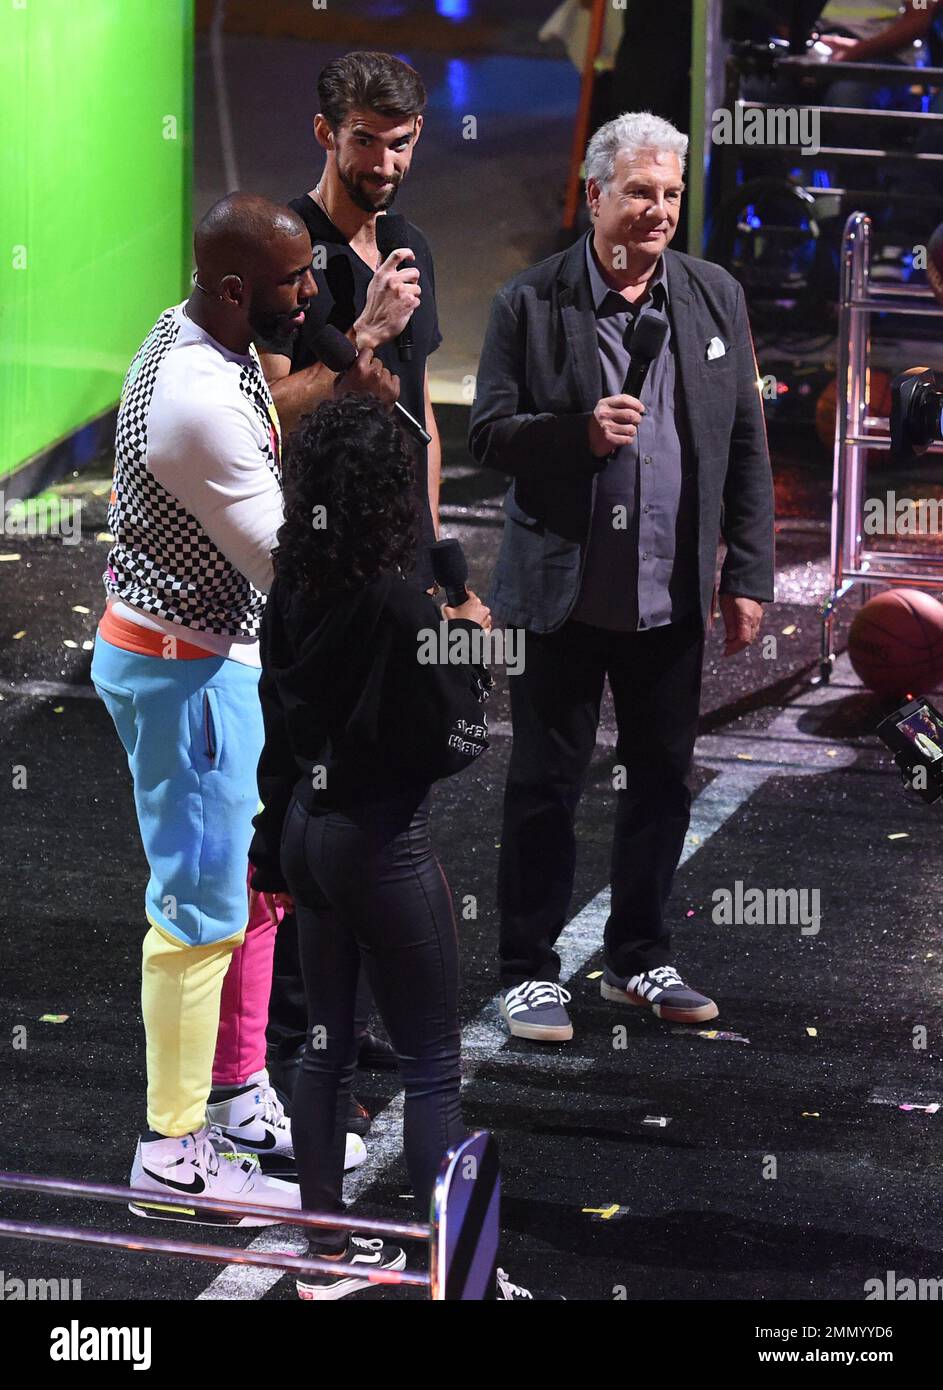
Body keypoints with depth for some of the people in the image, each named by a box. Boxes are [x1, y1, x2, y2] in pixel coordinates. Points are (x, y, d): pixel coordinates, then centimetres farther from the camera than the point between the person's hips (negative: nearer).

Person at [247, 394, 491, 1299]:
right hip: (382, 843, -7)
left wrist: (275, 854, 18)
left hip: (307, 832, 7)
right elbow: (450, 744, -16)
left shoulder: (290, 595, 0)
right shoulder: (396, 606, -21)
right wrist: (469, 644, -3)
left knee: (326, 1046, 15)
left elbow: (277, 731, 9)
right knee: (432, 1067, 1)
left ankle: (329, 1254, 22)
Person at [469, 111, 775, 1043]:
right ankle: (528, 971, 14)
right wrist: (580, 432, -23)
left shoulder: (716, 298, 5)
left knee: (662, 782, 12)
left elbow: (746, 448, 7)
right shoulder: (530, 303, -5)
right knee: (545, 786, 4)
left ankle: (639, 960, 26)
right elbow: (488, 434, -5)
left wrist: (749, 579, 3)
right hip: (564, 592, -3)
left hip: (673, 595, 3)